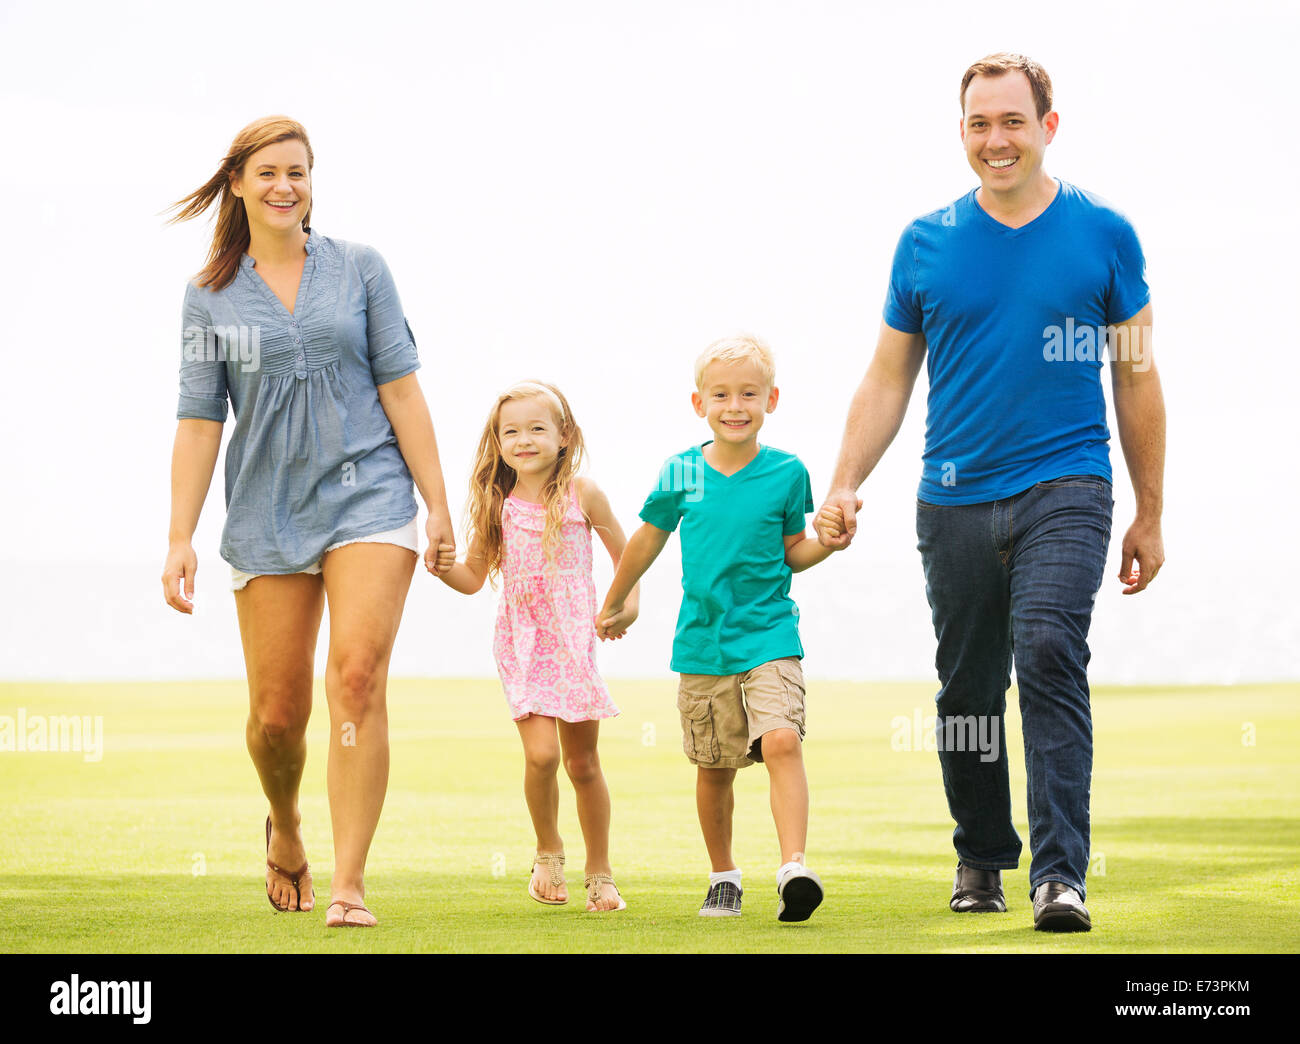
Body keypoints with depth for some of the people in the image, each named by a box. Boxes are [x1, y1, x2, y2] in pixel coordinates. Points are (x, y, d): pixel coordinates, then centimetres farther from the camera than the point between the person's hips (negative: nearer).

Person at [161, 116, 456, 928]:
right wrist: (181, 539, 0)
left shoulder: (359, 269, 5)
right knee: (276, 712, 3)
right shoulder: (211, 295, 6)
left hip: (368, 496, -1)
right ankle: (285, 829, 37)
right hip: (266, 515, 1)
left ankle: (349, 885, -19)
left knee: (357, 676, -18)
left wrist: (438, 503, 0)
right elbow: (199, 420, 5)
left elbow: (400, 388, 4)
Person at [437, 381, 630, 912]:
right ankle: (548, 851, 9)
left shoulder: (581, 494, -2)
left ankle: (600, 874, 21)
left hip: (575, 642, 0)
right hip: (521, 644, 0)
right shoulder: (497, 504, 1)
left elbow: (625, 553, 9)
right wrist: (439, 565, -11)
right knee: (541, 754, -17)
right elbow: (473, 577, 8)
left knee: (582, 762, 6)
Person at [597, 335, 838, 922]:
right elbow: (647, 542, 16)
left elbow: (793, 553, 10)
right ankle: (723, 876, 27)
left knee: (781, 741, -22)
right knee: (714, 767, 10)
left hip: (769, 635, -2)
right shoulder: (681, 474, 0)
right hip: (702, 641, 2)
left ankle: (793, 867, -28)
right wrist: (614, 607, 27)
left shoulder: (786, 472, -2)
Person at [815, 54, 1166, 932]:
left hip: (1065, 488, -3)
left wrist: (1150, 516, 9)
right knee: (967, 689, 8)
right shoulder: (928, 243, 7)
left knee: (1049, 656, -19)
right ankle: (981, 859, 26)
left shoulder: (1104, 234, 3)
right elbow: (888, 382, 12)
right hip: (956, 498, 3)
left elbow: (1137, 379, 9)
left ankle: (1060, 873, -21)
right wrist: (844, 488, 1)